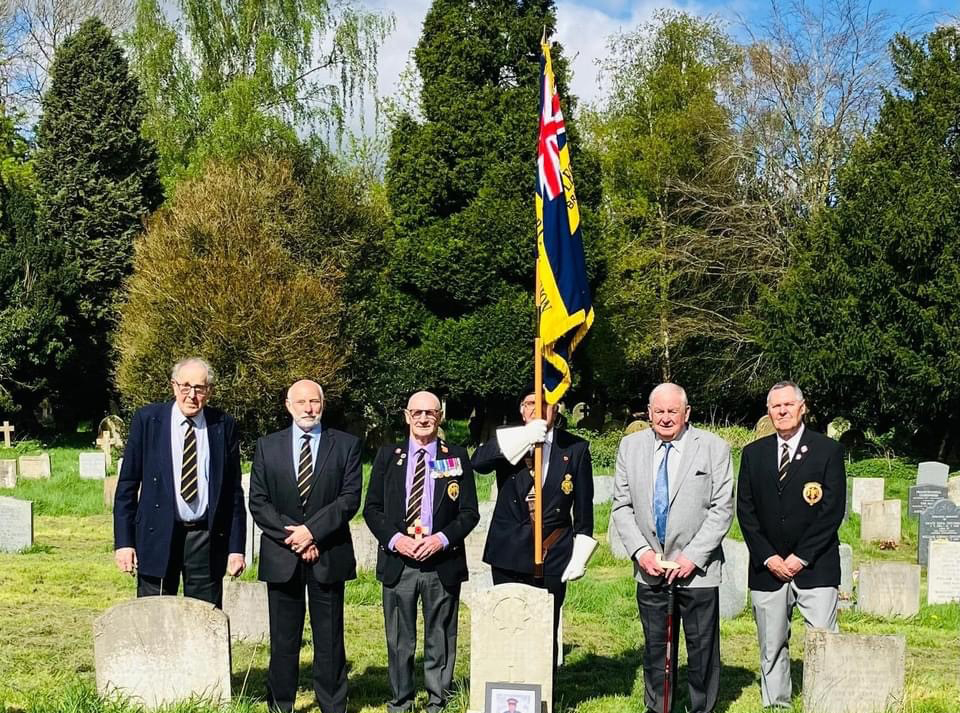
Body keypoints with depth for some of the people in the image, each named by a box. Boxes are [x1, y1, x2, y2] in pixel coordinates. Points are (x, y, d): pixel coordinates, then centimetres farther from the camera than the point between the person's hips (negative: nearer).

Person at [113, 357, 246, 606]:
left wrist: (236, 547, 2)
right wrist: (124, 542, -3)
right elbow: (127, 485, 3)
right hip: (157, 536, -1)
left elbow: (234, 491, 6)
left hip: (207, 538, 1)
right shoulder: (147, 419, 1)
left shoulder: (224, 425, 4)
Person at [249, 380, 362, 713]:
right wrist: (293, 538, -10)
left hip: (329, 557, -1)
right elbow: (258, 502, 2)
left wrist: (312, 531, -15)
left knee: (329, 640, 4)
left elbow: (350, 498, -5)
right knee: (283, 639, 6)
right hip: (281, 557, 1)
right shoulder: (267, 446, 7)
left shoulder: (346, 445, 4)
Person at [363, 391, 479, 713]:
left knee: (440, 639, 5)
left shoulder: (457, 457, 4)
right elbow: (371, 508, 5)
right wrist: (394, 539, -10)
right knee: (399, 639, 7)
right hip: (397, 562, 1)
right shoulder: (387, 456, 7)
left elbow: (470, 512, 2)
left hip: (443, 563, -1)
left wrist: (442, 539, -13)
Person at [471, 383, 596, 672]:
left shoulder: (575, 448, 3)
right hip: (509, 554, 1)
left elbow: (584, 507, 6)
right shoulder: (508, 440, 4)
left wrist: (580, 554, 1)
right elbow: (479, 462, -18)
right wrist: (525, 437, -26)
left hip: (552, 556, -1)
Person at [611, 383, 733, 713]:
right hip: (649, 568, 3)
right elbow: (621, 506, 6)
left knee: (702, 649, 3)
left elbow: (722, 509, -6)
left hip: (697, 568, -2)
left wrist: (693, 556, -12)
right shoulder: (630, 447, 5)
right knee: (655, 648, 11)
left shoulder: (714, 448, -3)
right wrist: (640, 551, -6)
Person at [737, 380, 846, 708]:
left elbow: (833, 509, -5)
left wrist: (801, 557, -9)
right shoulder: (754, 453, 10)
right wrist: (768, 557, -4)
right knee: (772, 647, 7)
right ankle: (775, 705, 14)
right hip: (767, 567, 3)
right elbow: (745, 510, 7)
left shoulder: (828, 450, 1)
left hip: (815, 567, -3)